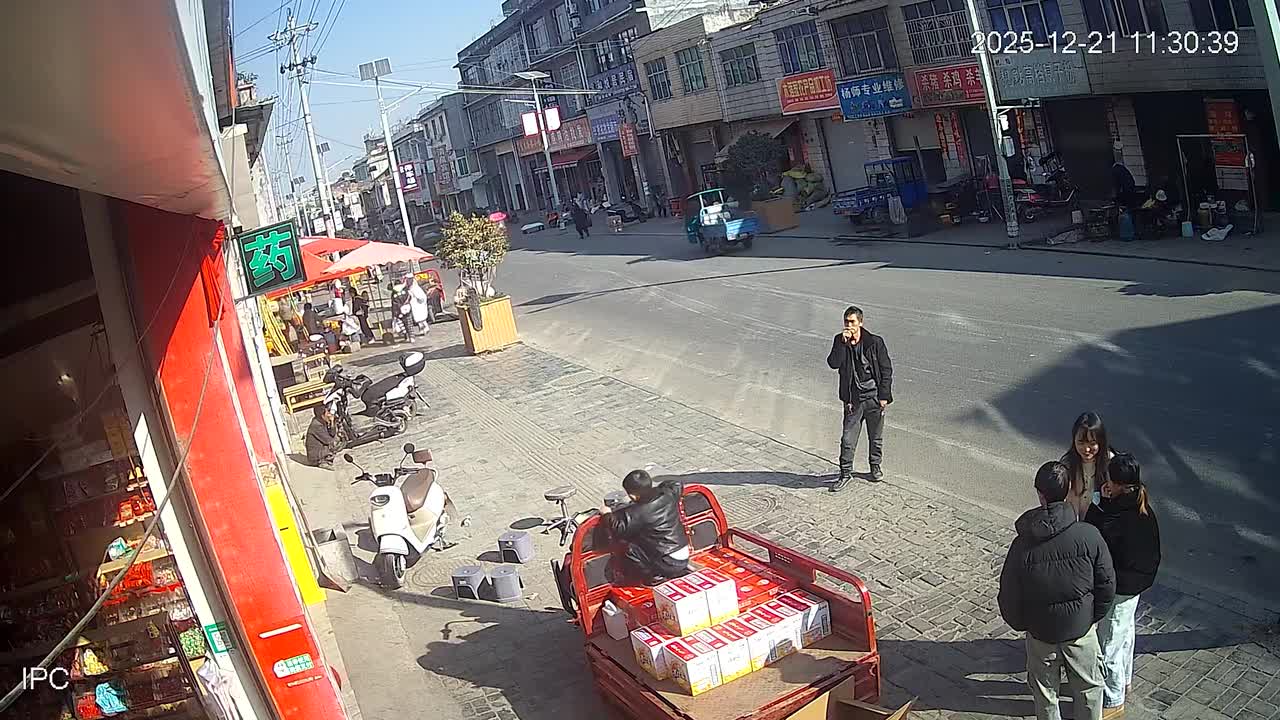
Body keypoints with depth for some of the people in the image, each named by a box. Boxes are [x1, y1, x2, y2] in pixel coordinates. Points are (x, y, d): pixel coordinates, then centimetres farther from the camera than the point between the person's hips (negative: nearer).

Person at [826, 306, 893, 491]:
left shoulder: (875, 342, -9)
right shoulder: (840, 341, -3)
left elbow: (886, 370, -3)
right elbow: (833, 363, -18)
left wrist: (883, 396, -7)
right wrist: (843, 342, -25)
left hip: (874, 397, -1)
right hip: (853, 399, 1)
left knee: (876, 437, 14)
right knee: (848, 439, 0)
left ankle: (875, 467, 36)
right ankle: (845, 474, 13)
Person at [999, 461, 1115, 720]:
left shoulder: (1022, 545, -20)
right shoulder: (1089, 535, -20)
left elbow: (1009, 596, -12)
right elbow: (1107, 583, -9)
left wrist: (1021, 624, 7)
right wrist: (1095, 616, 8)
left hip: (1040, 631, 0)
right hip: (1081, 628, 1)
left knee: (1044, 690, 20)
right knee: (1088, 687, 23)